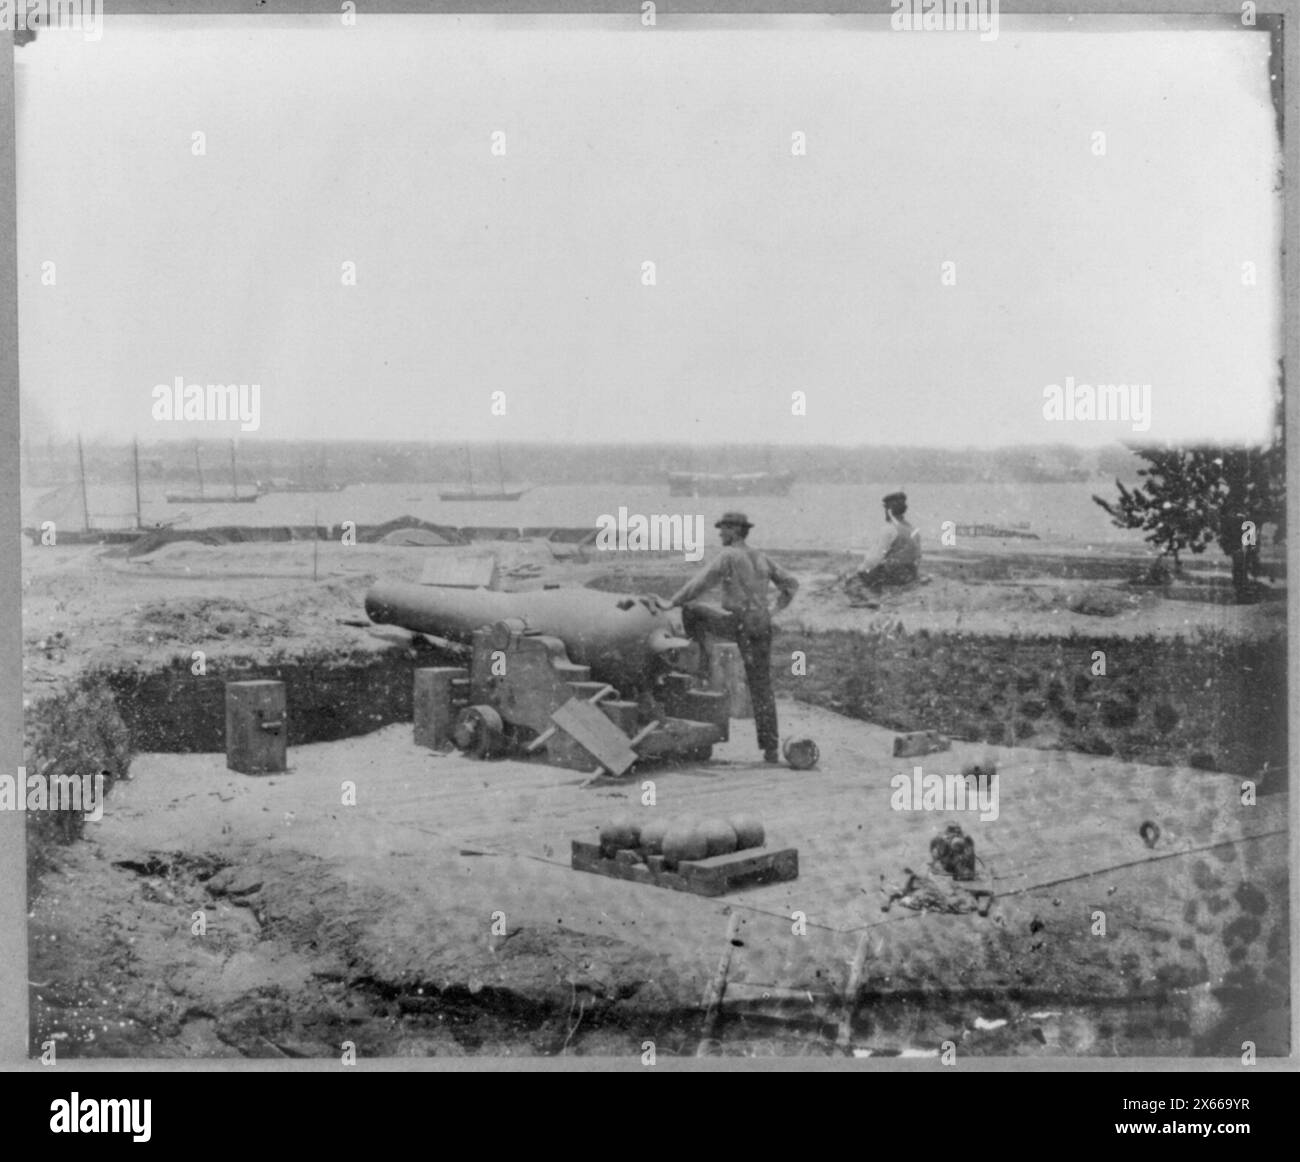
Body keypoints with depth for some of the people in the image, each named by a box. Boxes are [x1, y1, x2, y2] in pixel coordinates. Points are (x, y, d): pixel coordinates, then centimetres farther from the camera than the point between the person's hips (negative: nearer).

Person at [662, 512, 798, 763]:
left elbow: (700, 583, -12)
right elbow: (790, 583, 22)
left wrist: (672, 603, -7)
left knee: (691, 610, 14)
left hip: (736, 622, -6)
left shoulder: (727, 556, -4)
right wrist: (776, 609, 21)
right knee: (762, 688, 9)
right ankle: (771, 749, 6)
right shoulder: (761, 558, 18)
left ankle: (701, 665, 12)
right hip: (762, 627, 6)